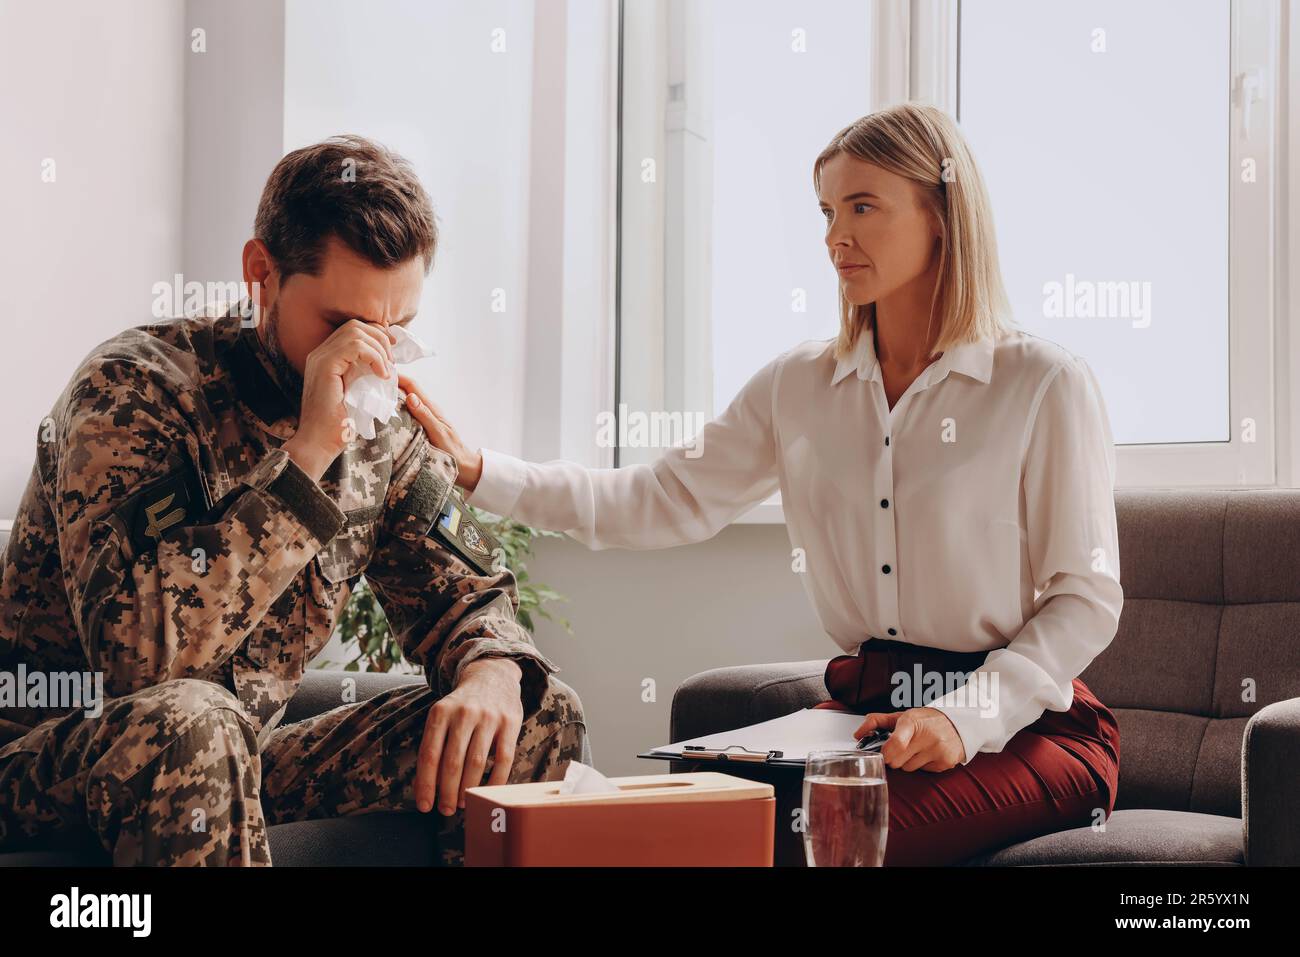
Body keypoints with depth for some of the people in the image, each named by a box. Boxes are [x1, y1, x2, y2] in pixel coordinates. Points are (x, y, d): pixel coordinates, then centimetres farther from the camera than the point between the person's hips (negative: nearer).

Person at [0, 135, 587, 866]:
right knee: (186, 725, -41)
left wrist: (492, 674, -17)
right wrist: (308, 453, -34)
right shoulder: (136, 388, -19)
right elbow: (137, 651, -33)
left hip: (236, 771, 6)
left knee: (540, 720, -8)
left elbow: (463, 594, 8)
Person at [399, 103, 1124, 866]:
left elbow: (1087, 599, -5)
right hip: (865, 709, 4)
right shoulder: (798, 387, 9)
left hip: (1023, 721, -4)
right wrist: (480, 472, -5)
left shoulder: (1045, 385, -5)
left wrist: (966, 718, -20)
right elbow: (669, 503, 5)